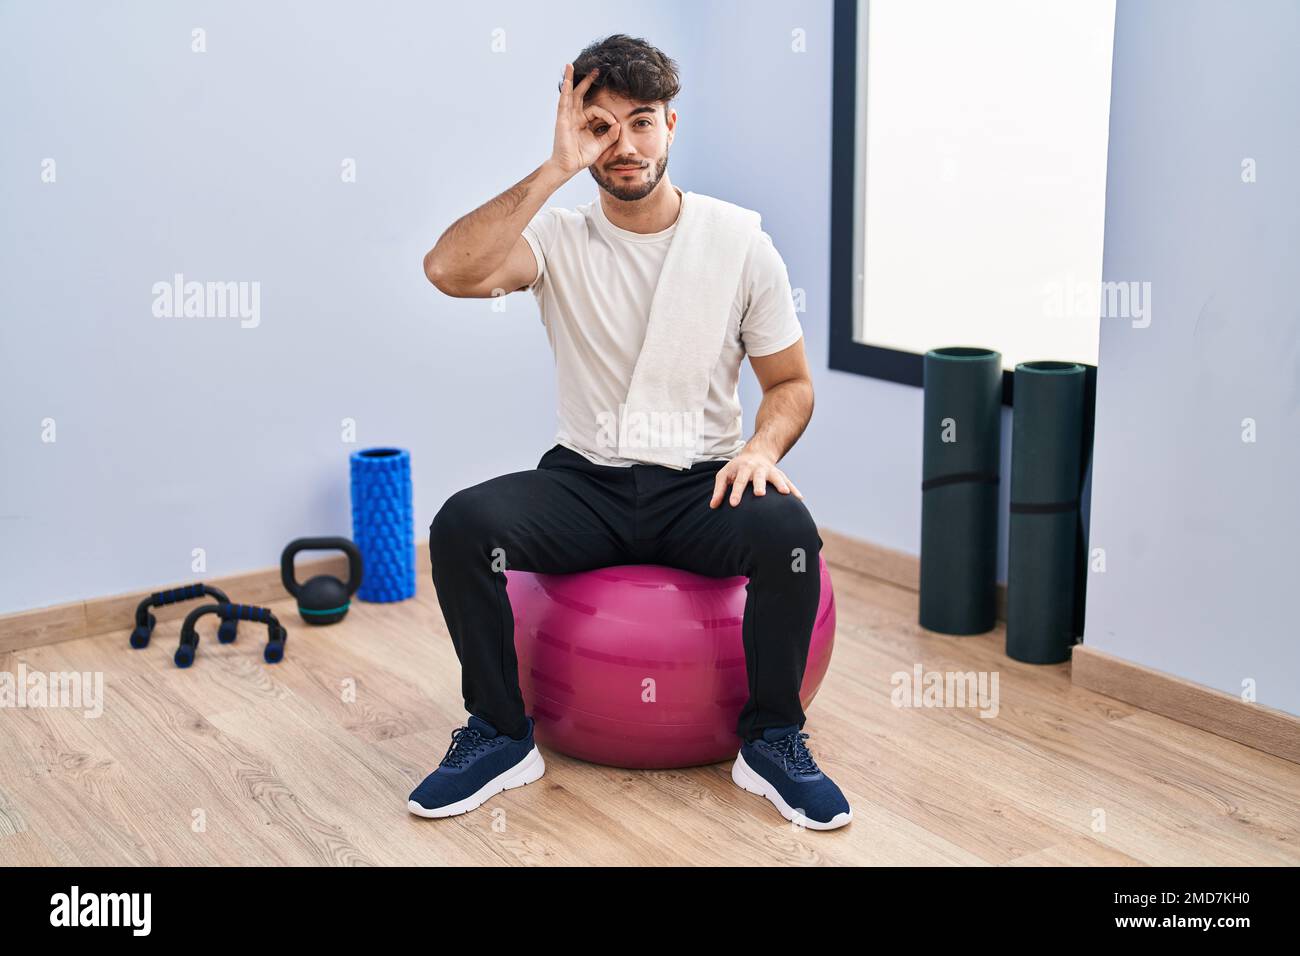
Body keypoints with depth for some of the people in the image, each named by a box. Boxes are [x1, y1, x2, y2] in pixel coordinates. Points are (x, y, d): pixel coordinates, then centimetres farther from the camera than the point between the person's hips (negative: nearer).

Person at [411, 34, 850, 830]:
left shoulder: (741, 244, -1)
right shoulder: (559, 238, -3)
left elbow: (790, 382, 6)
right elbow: (449, 270, -24)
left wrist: (762, 447, -17)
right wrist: (554, 169, -23)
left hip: (702, 486, 0)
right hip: (586, 482, 1)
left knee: (788, 531, -33)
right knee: (462, 524, -27)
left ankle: (772, 741, -9)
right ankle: (502, 736, -6)